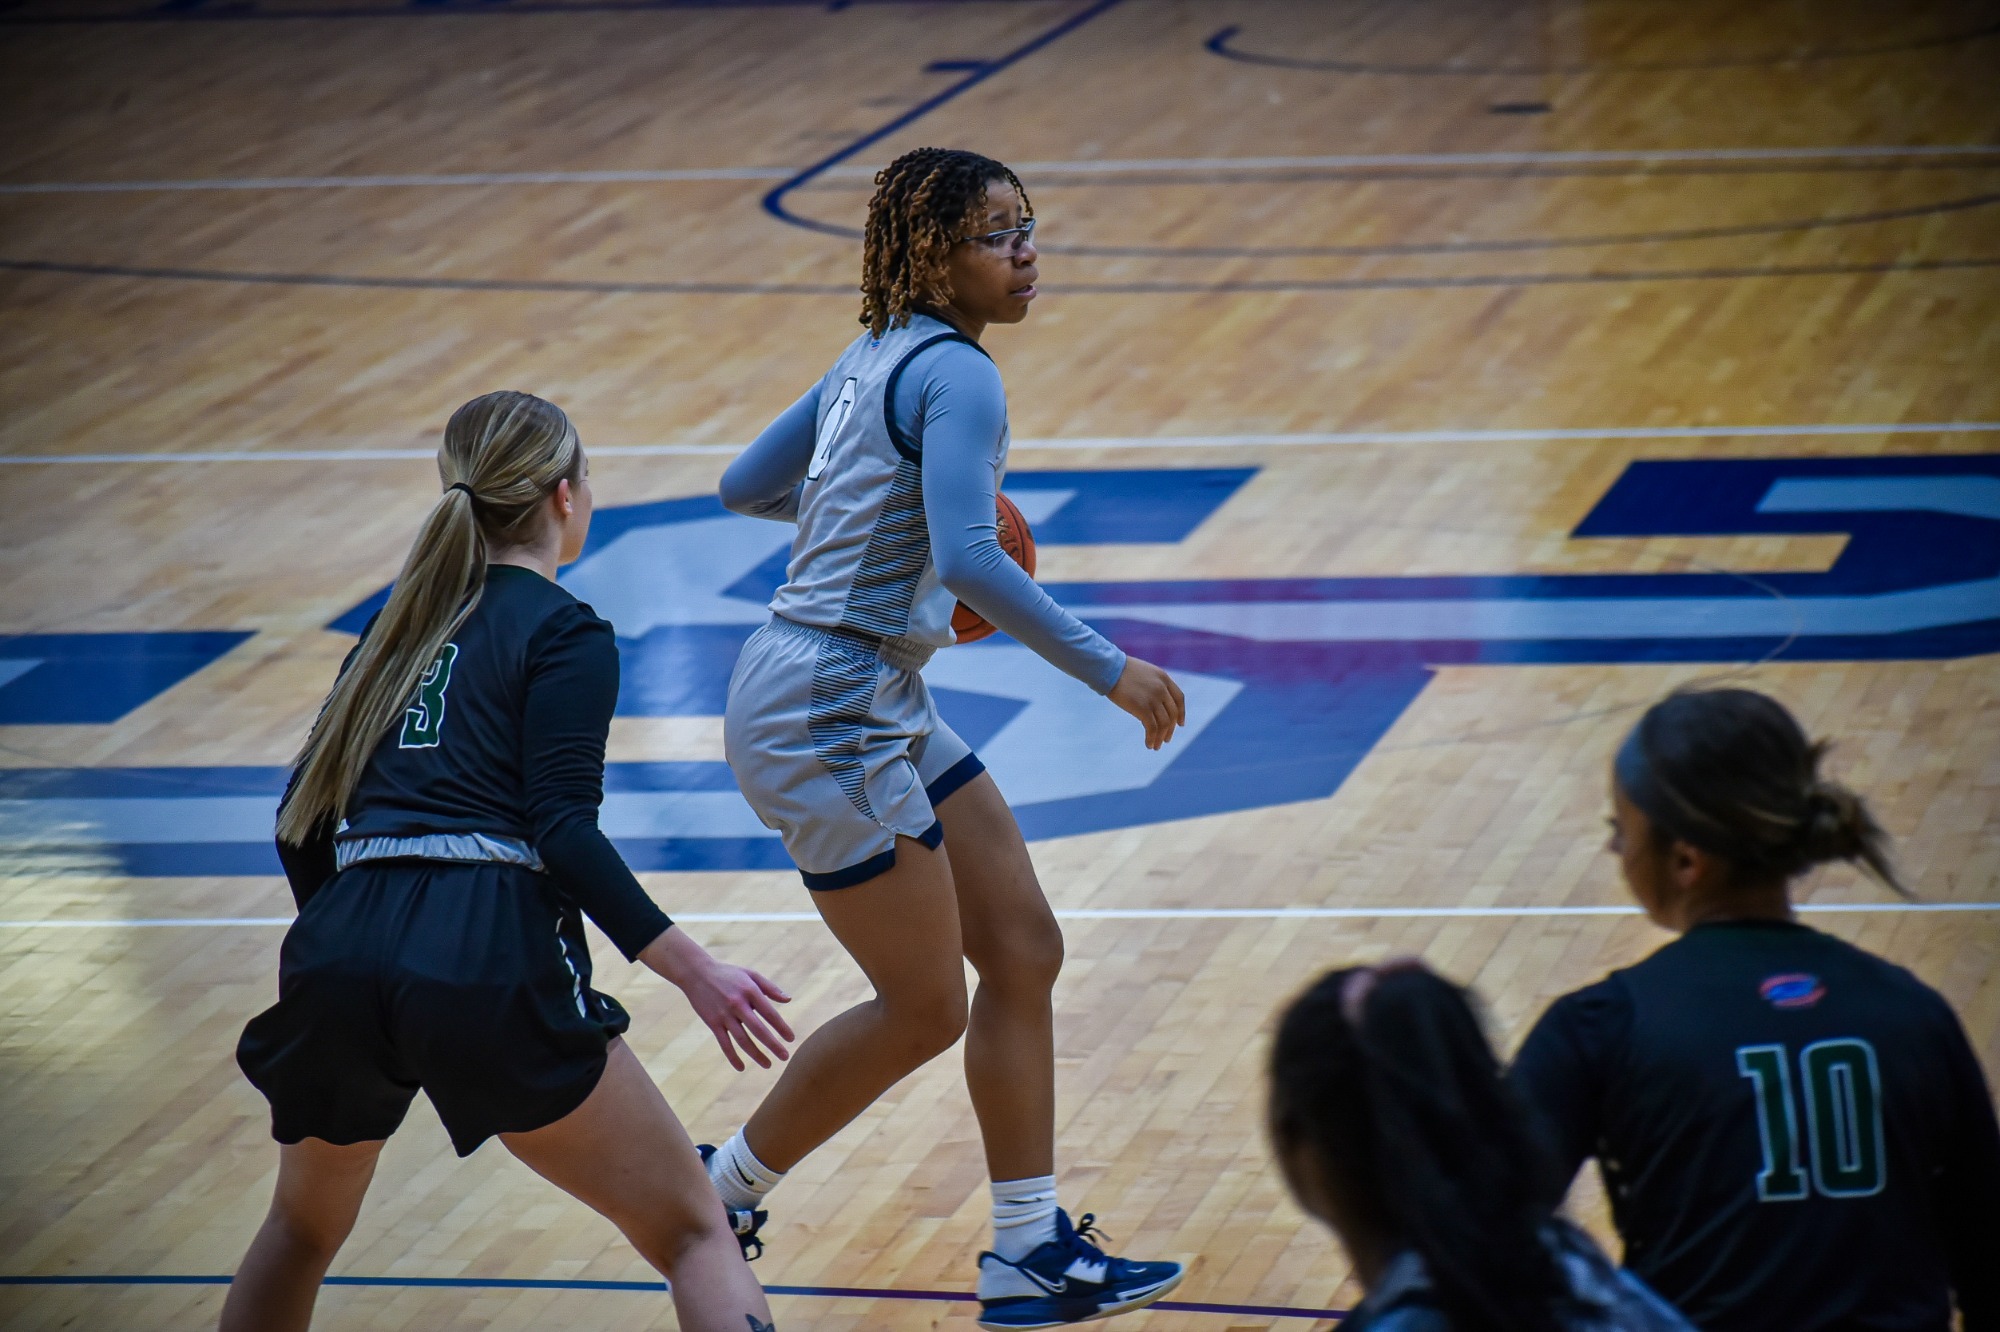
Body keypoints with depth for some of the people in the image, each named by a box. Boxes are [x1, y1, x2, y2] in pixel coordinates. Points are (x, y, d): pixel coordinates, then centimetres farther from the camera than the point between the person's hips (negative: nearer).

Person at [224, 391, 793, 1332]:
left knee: (302, 1228, 31)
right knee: (692, 1231, 3)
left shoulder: (406, 622, 23)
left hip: (341, 948, 6)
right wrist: (694, 972, -12)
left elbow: (303, 821, 21)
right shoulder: (565, 633, 4)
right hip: (487, 961, -6)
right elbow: (564, 830, -9)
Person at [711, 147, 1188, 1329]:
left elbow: (746, 486, 20)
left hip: (881, 706, 10)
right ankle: (719, 1198, 16)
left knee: (1023, 953, 8)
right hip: (824, 715, -10)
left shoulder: (879, 358, 11)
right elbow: (968, 559, -30)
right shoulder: (955, 374, -17)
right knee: (924, 1007, 0)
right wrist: (1109, 668, -24)